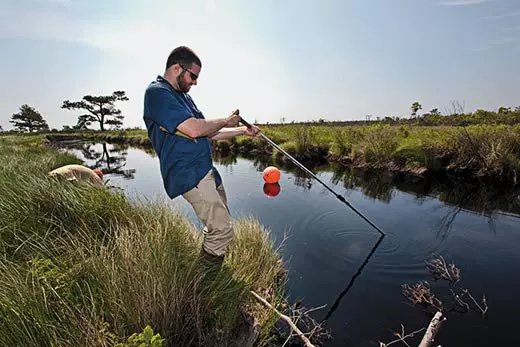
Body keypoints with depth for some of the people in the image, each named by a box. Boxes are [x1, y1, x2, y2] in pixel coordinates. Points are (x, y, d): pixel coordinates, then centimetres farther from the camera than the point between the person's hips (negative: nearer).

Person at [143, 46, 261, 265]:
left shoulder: (183, 96, 22)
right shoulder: (157, 92, -8)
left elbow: (208, 134, 24)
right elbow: (194, 129, -21)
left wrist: (242, 130, 18)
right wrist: (225, 121, -4)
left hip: (206, 170, 10)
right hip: (189, 174, -10)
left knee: (217, 225, 18)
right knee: (223, 230, -11)